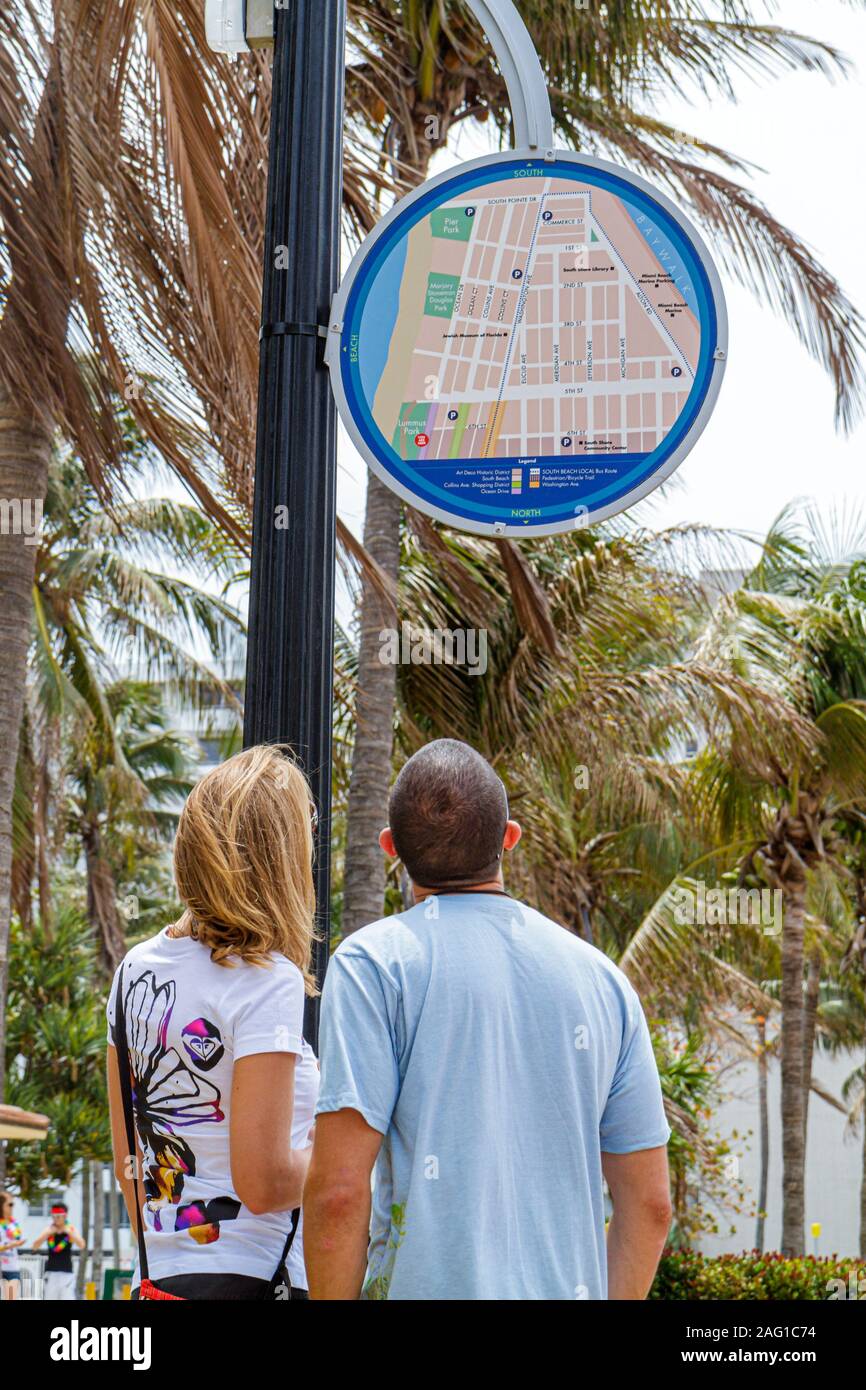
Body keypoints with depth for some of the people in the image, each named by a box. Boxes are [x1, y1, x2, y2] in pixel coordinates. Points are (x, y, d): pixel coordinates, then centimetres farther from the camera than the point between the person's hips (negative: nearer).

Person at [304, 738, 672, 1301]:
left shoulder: (374, 963, -4)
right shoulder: (602, 978, 9)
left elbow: (339, 1190, -11)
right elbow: (651, 1202, 10)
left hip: (424, 1282, -4)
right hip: (568, 1287, 5)